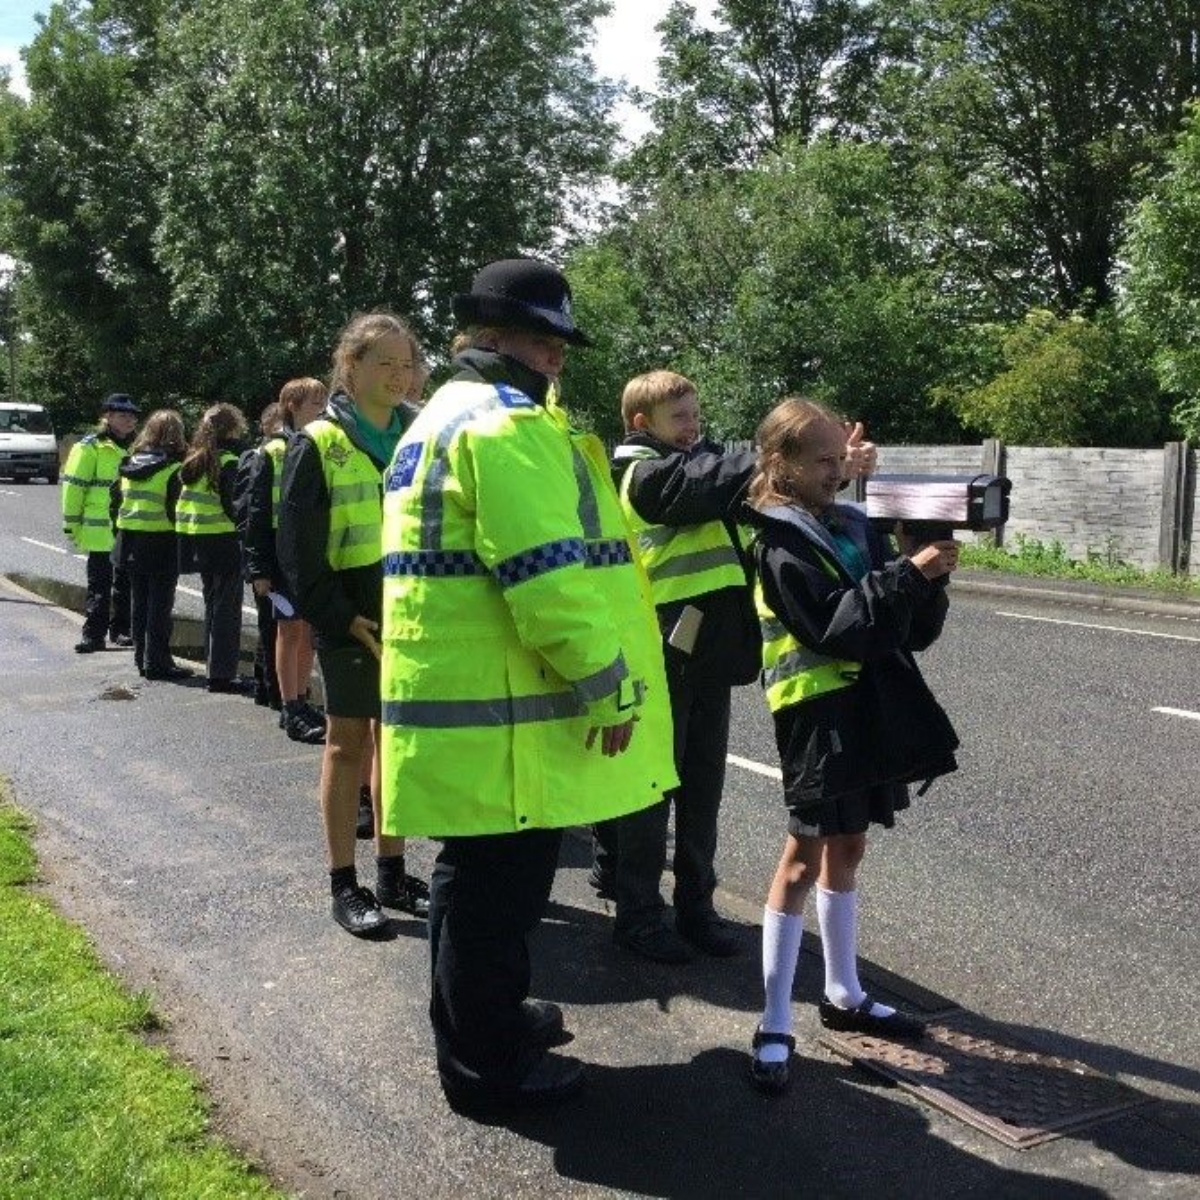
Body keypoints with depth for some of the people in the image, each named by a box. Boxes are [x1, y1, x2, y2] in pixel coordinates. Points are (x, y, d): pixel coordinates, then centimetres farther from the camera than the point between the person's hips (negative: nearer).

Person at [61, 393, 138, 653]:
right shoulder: (90, 447, -6)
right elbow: (73, 486, -6)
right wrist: (72, 523, -8)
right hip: (100, 531, -5)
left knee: (125, 585, 11)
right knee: (99, 586, -2)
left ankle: (121, 630, 21)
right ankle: (93, 634, 4)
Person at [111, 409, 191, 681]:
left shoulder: (129, 465, 8)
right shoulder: (173, 468, -12)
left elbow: (115, 502, 12)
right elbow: (176, 509, -17)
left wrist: (121, 532, 18)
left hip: (131, 541, 6)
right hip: (162, 542, -6)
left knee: (139, 602, 13)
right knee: (160, 604, -1)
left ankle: (142, 658, 20)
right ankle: (157, 661, 0)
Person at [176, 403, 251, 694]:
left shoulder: (194, 462, 12)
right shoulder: (228, 462, -12)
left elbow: (182, 505, 13)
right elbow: (234, 505, -19)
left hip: (199, 540, 8)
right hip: (225, 541, -8)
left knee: (212, 606, 17)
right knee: (226, 609, -3)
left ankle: (214, 667, 23)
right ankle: (222, 673, -3)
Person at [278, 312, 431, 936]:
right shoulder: (318, 444, -6)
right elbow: (299, 546, -9)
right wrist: (340, 617, -15)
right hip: (352, 617, -4)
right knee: (349, 742, 5)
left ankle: (392, 873, 24)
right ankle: (345, 885, 16)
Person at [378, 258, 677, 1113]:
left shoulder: (445, 418, 19)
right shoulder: (507, 424, -16)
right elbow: (548, 574, -25)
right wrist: (610, 688, -17)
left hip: (460, 698, 11)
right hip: (500, 712, -11)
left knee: (484, 876, 23)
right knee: (500, 886, 3)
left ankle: (490, 1017, 40)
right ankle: (487, 1064, 17)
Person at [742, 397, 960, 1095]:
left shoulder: (856, 527, 10)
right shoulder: (781, 544, -10)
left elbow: (916, 630, 9)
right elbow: (836, 625, -22)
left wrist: (928, 577, -10)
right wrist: (908, 573, -23)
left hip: (870, 704, 7)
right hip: (819, 710, -7)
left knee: (848, 848, 17)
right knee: (804, 857, -4)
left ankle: (844, 995, 31)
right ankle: (775, 1028, 4)